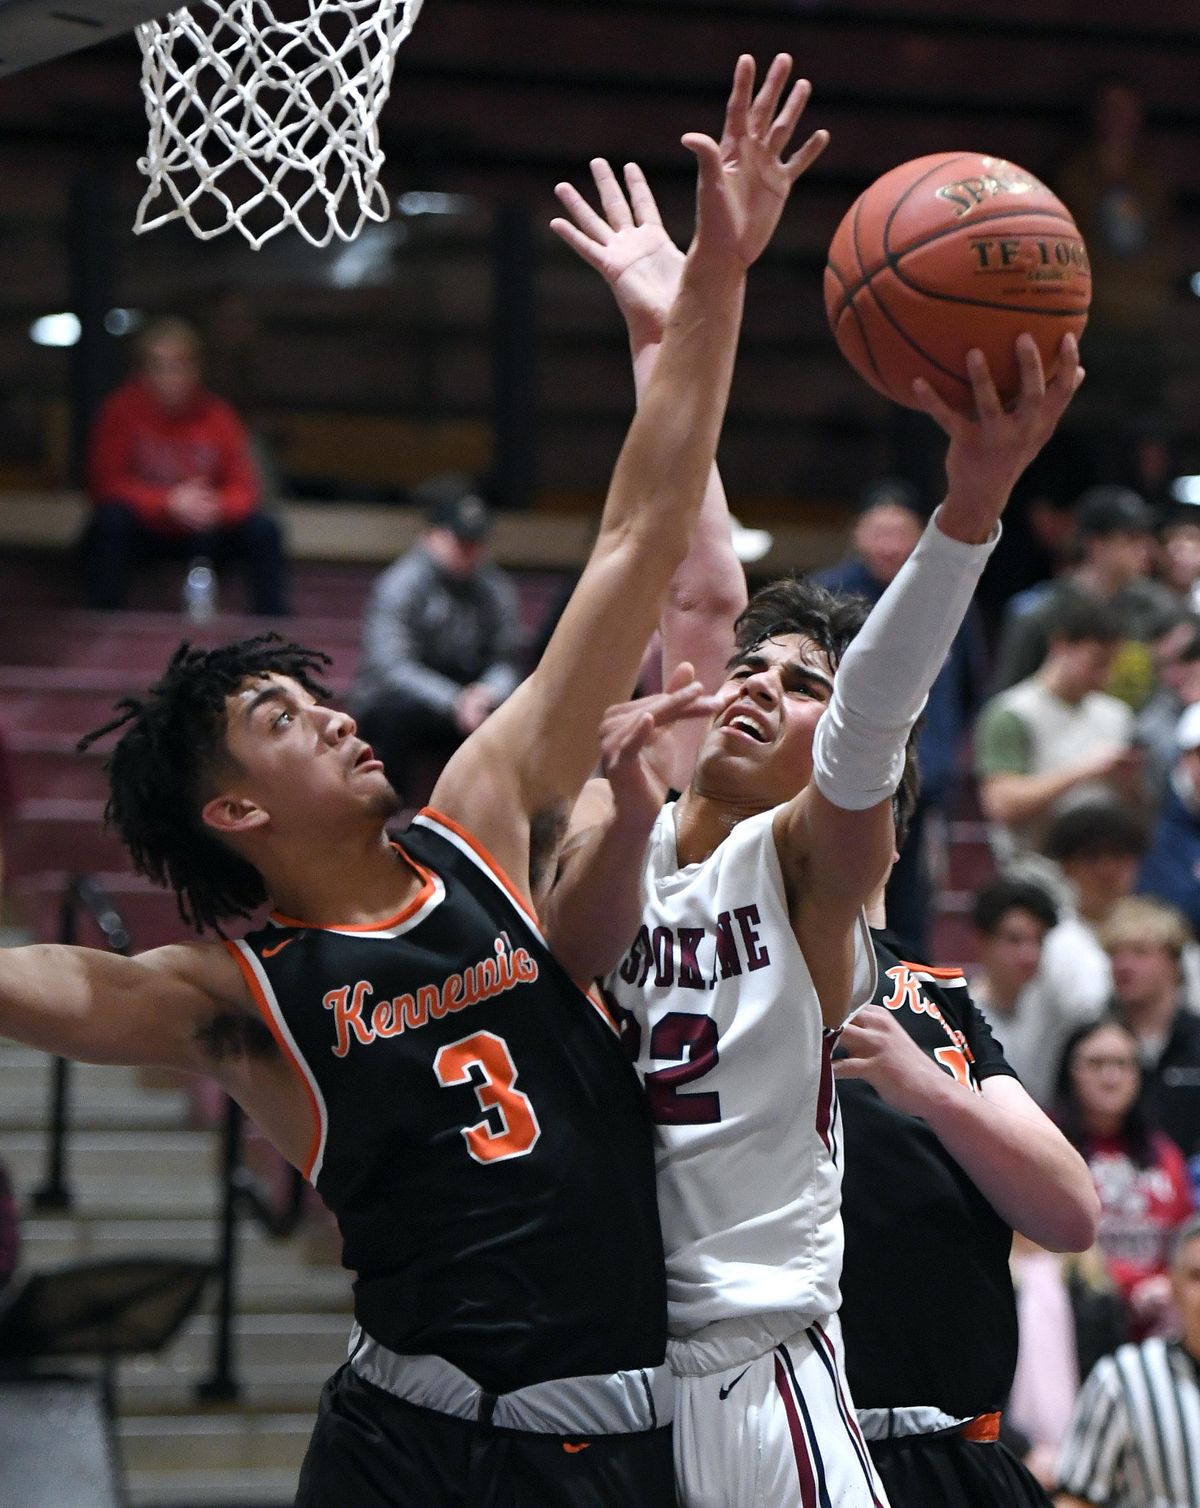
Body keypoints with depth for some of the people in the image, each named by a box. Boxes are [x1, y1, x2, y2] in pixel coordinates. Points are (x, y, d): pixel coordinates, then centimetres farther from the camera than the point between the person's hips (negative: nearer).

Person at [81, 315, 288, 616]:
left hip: (205, 533, 2)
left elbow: (244, 490, -8)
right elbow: (105, 484, -21)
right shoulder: (122, 409, -15)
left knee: (263, 530, -19)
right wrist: (169, 503, -34)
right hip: (142, 532, -2)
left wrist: (218, 507, -33)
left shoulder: (217, 415, -8)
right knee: (111, 520, -34)